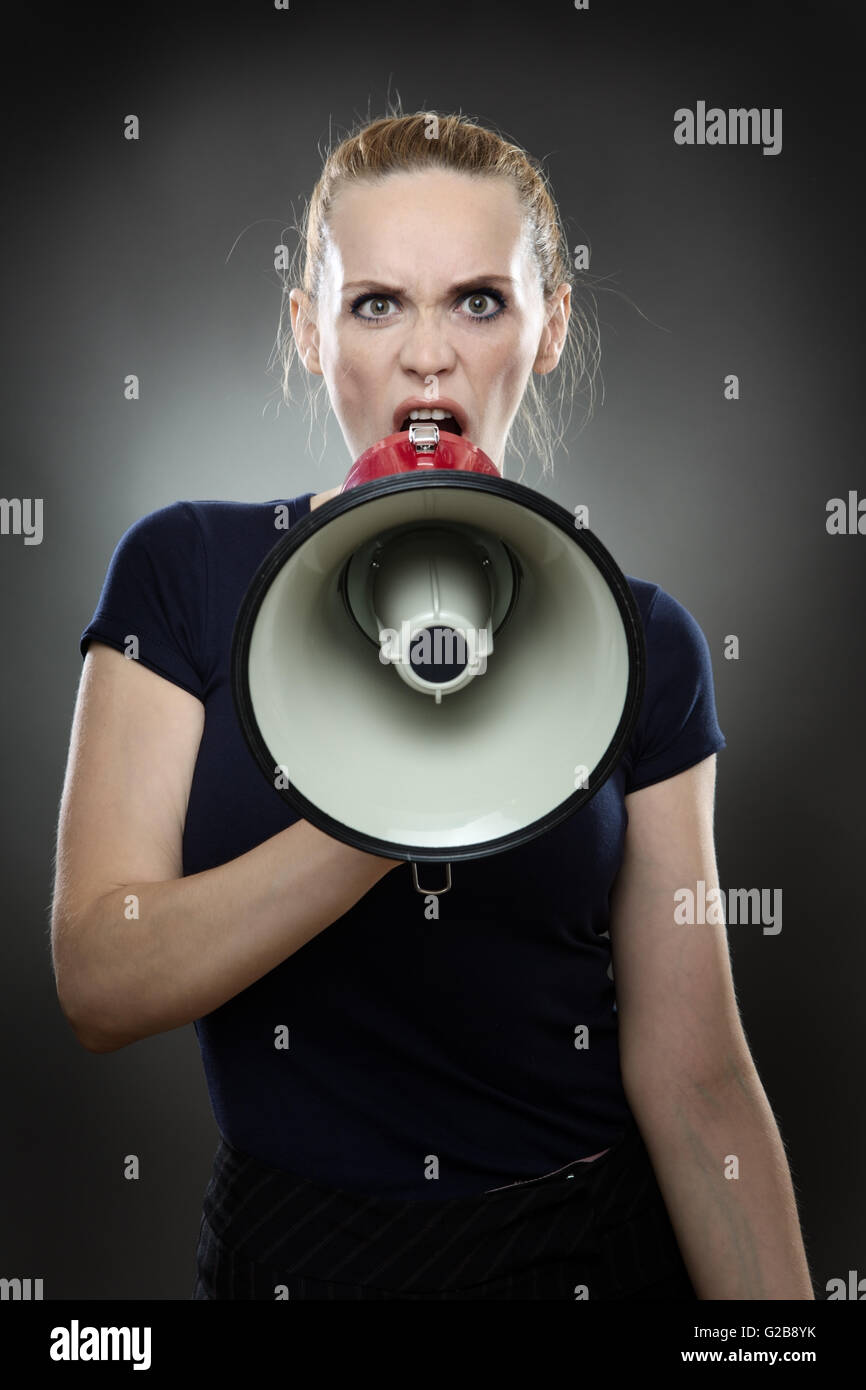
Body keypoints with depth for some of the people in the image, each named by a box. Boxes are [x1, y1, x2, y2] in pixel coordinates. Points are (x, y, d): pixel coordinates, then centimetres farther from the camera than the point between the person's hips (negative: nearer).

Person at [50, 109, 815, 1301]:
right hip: (290, 1246, 0)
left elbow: (692, 1072, -8)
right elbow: (99, 983, -17)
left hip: (591, 1246, 1)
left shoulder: (639, 639, -8)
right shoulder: (188, 572, -9)